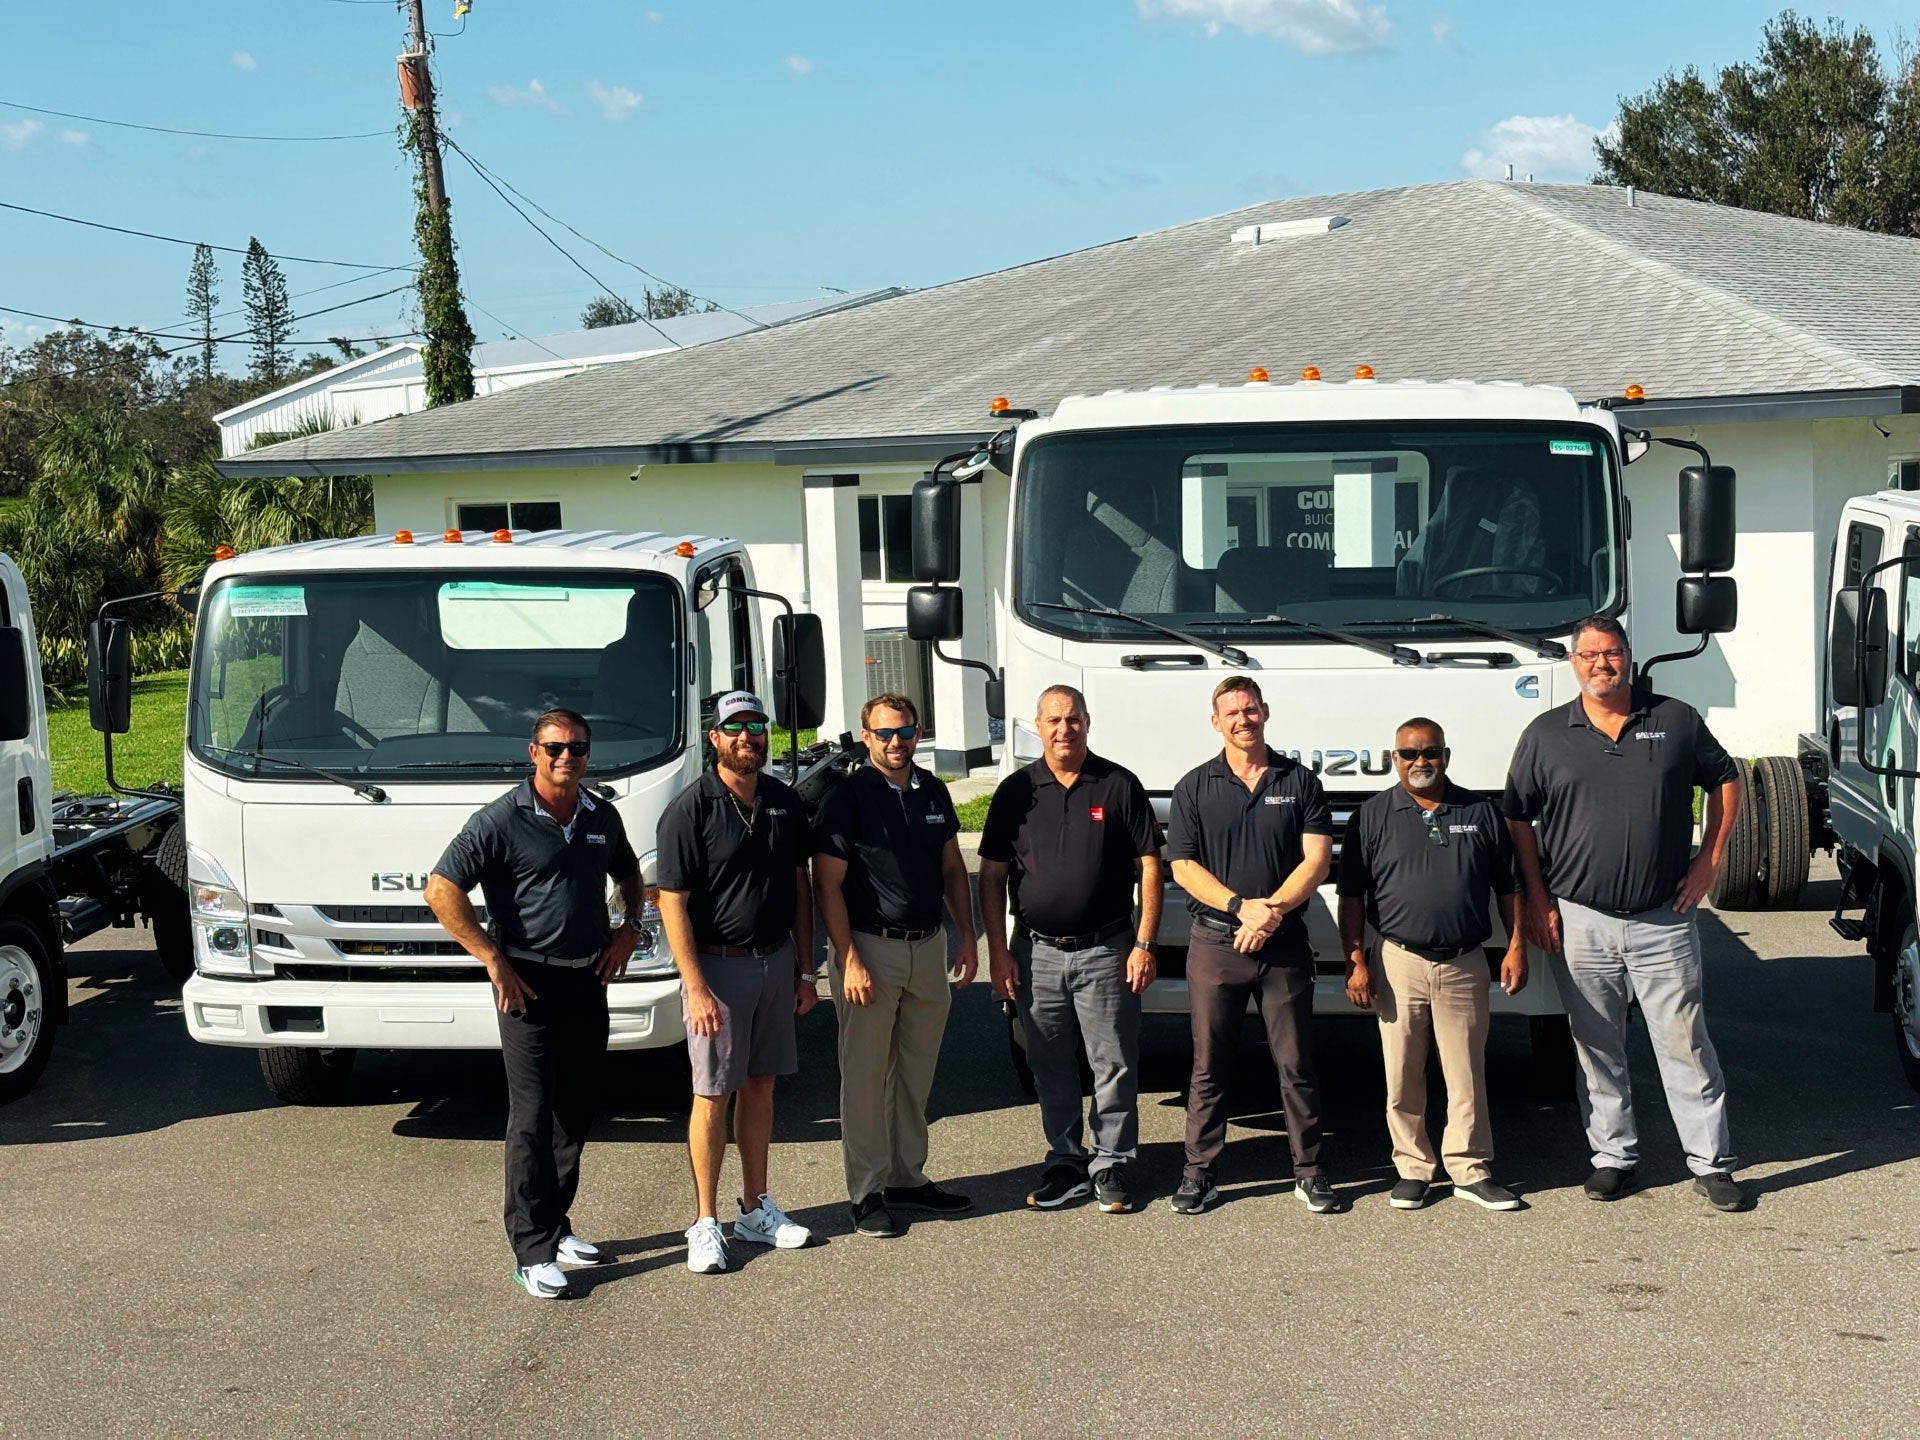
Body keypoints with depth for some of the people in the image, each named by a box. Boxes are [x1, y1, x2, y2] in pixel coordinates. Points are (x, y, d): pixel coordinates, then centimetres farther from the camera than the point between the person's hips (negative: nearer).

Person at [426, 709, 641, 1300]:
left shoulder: (602, 818, 9)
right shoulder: (502, 821, -10)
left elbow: (629, 875, 27)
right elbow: (441, 889, -14)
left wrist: (627, 929, 10)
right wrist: (493, 958, -15)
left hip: (588, 981, 6)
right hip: (530, 985, -6)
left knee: (576, 1113, 12)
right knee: (532, 1118, -5)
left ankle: (555, 1225, 26)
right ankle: (535, 1252, -2)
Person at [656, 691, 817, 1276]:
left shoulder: (785, 803, 6)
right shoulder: (691, 809, -11)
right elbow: (673, 903, -12)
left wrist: (805, 970, 10)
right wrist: (696, 988, -17)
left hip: (776, 960, 5)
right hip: (718, 964, -5)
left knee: (760, 1086, 13)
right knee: (714, 1095, 0)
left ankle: (757, 1210, 23)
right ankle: (706, 1223, 7)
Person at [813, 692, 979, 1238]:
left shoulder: (933, 793, 9)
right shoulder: (848, 798, -9)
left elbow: (952, 868, 17)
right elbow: (828, 885, -11)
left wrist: (967, 938, 10)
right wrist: (850, 961, -17)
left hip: (928, 947, 6)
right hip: (870, 948, -6)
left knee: (916, 1074, 13)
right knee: (866, 1078, 0)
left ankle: (908, 1178, 24)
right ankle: (868, 1193, 7)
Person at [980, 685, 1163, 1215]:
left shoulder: (1119, 786, 0)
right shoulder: (1016, 792, 5)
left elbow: (1149, 867, 0)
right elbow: (992, 876, 7)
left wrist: (1144, 943, -6)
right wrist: (997, 951, 1)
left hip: (1105, 952, -2)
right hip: (1037, 953, 2)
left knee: (1114, 1065, 2)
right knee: (1051, 1069, 10)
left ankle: (1111, 1165, 13)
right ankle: (1065, 1162, 22)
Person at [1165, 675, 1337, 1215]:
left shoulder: (1299, 782, 6)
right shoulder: (1195, 787, 6)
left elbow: (1317, 859, 0)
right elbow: (1183, 866, 0)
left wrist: (1273, 911, -15)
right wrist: (1242, 907, -14)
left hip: (1284, 944, 0)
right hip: (1215, 943, 0)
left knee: (1296, 1063, 4)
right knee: (1209, 1065, 4)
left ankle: (1309, 1171, 13)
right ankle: (1199, 1172, 12)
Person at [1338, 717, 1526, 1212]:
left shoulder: (1481, 812, 8)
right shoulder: (1373, 815, 4)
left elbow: (1507, 888, 12)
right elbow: (1352, 896, 3)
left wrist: (1516, 947, 3)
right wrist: (1355, 961, -5)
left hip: (1464, 965, 1)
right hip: (1399, 964, 0)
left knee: (1466, 1075, 4)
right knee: (1402, 1077, 5)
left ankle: (1470, 1170, 13)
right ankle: (1413, 1169, 16)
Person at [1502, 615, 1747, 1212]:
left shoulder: (1677, 721, 3)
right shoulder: (1545, 735, 3)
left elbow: (1726, 781, 14)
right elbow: (1517, 819, 7)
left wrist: (1709, 861, 5)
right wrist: (1537, 901, 0)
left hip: (1664, 920, -1)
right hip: (1579, 922, 1)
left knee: (1685, 1044, 2)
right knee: (1597, 1049, 8)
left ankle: (1712, 1162, 9)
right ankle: (1613, 1156, 20)